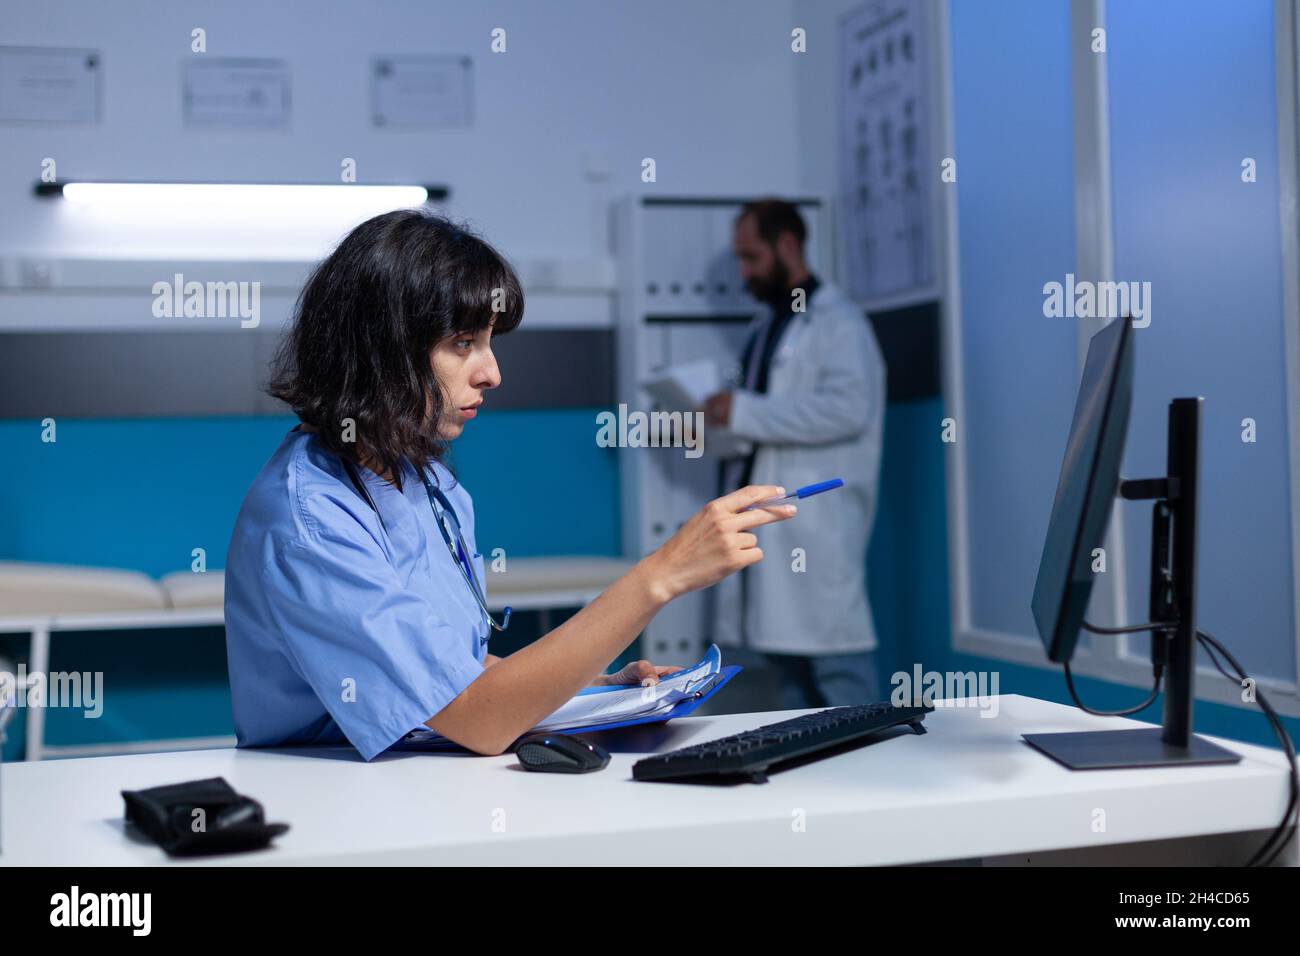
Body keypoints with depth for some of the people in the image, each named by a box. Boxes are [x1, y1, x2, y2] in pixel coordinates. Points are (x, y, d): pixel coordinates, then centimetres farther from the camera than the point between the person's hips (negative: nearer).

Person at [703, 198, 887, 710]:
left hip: (818, 522, -9)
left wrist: (744, 413, -21)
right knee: (782, 652, 11)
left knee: (834, 657, -9)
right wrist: (724, 423, 7)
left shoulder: (837, 321, -6)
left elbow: (848, 407, -21)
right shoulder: (765, 329, 20)